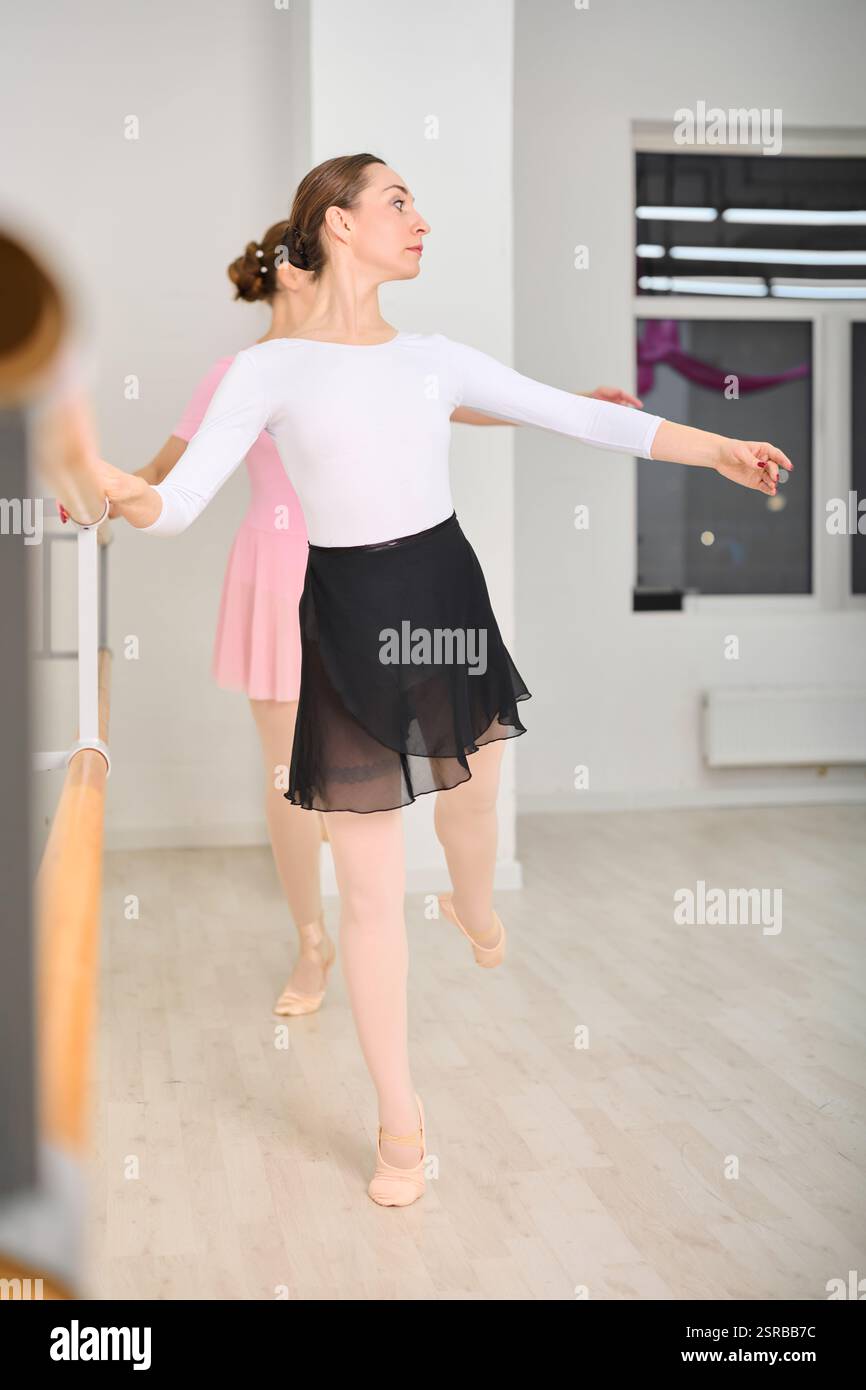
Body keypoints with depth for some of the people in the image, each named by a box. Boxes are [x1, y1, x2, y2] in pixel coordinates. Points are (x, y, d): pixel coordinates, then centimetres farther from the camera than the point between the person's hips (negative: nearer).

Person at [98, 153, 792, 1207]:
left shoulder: (437, 359, 5)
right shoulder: (267, 370, -6)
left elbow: (581, 418, 4)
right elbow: (179, 504, -12)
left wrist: (716, 448, -2)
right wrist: (121, 493, -35)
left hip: (450, 595, 4)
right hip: (349, 621, -4)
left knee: (469, 801, 26)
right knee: (370, 891, 2)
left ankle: (477, 912, 66)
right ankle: (401, 1122, 20)